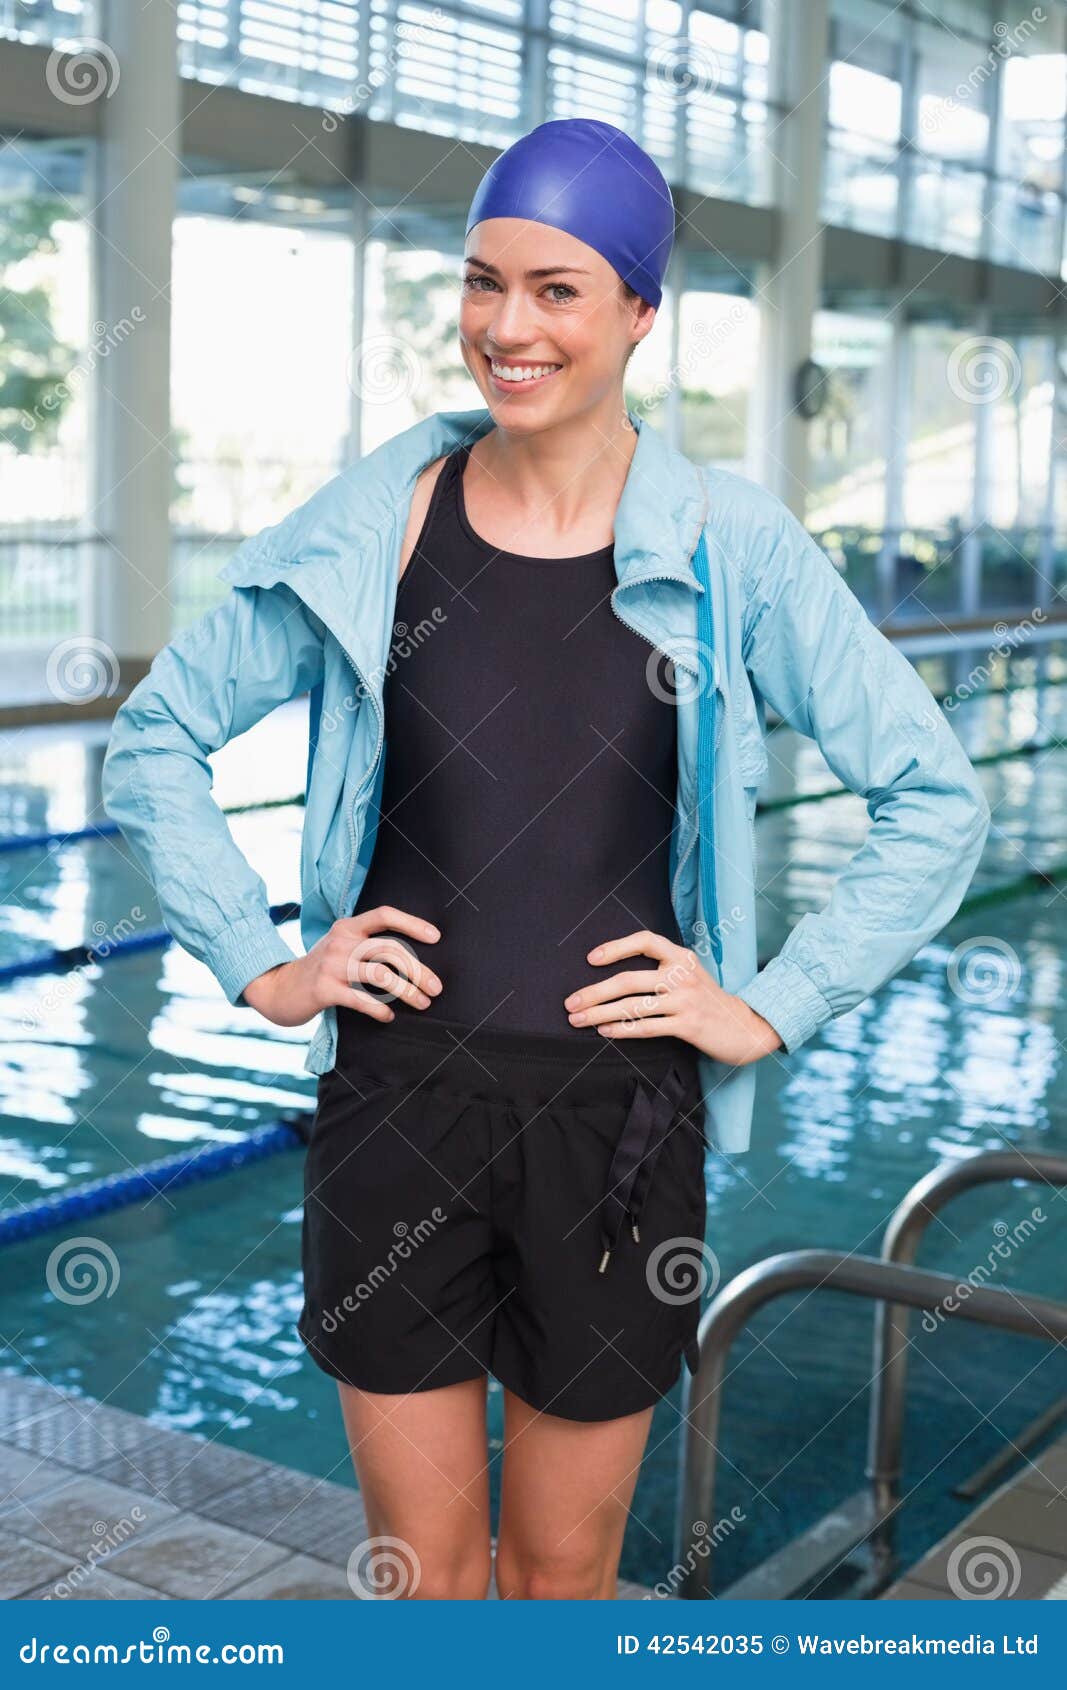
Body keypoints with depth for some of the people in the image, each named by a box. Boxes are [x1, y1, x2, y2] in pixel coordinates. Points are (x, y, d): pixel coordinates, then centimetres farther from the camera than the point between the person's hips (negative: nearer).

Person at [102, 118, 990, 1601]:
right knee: (424, 1571, 14)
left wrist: (773, 1010, -5)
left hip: (617, 1116, -1)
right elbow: (156, 740, 9)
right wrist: (259, 964, 0)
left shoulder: (732, 548, -5)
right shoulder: (374, 524, -1)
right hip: (396, 1103, 1)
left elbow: (935, 797, 0)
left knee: (564, 1563, 15)